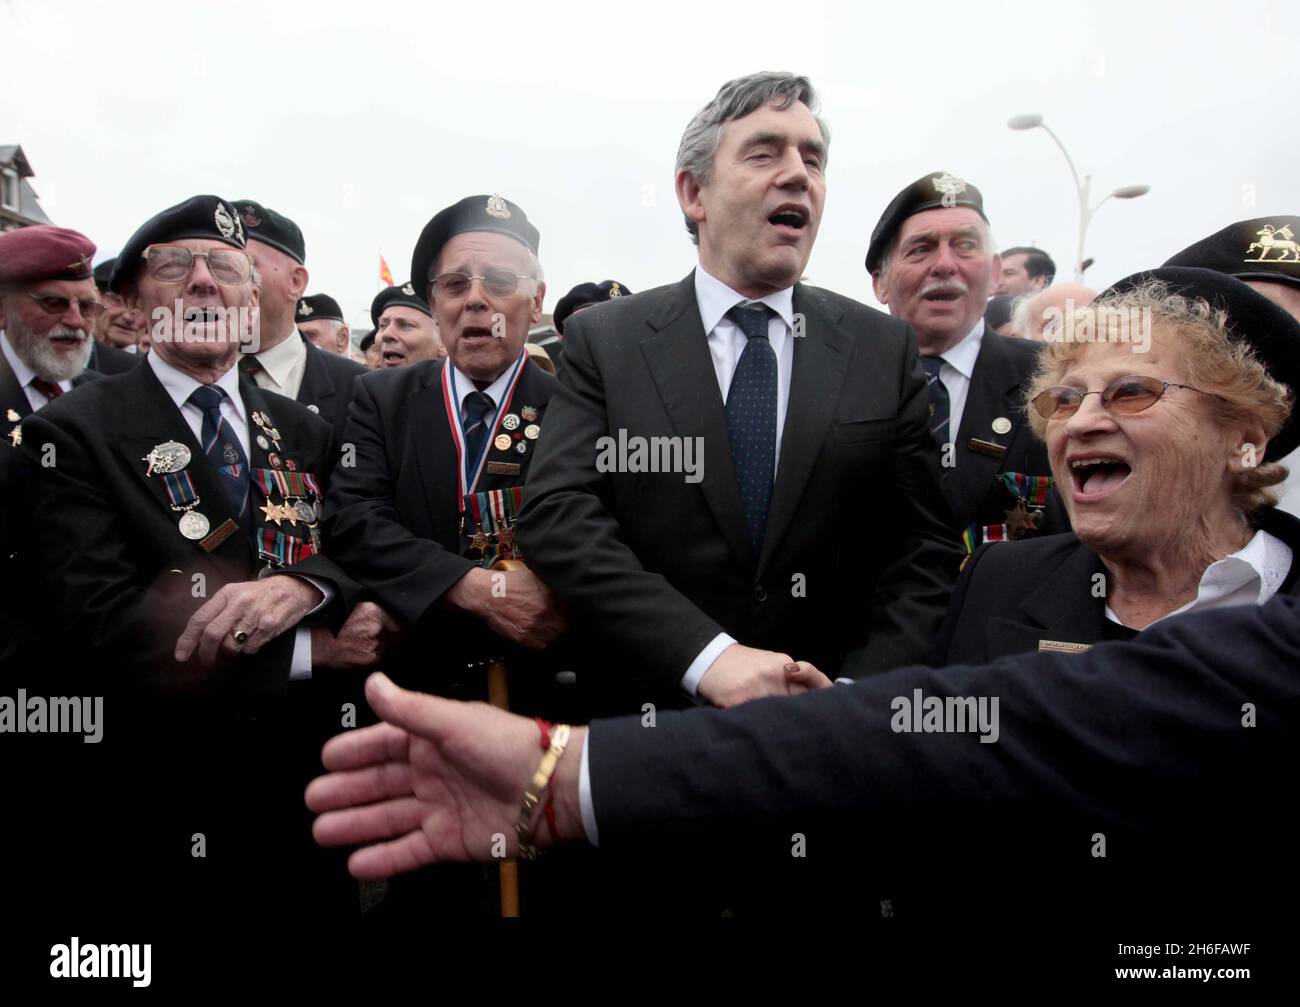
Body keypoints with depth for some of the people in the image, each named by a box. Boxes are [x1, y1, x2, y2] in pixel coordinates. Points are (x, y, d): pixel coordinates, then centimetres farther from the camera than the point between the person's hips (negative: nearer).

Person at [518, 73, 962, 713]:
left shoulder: (885, 349, -1)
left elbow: (923, 548, -2)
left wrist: (860, 692, -17)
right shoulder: (603, 341, -5)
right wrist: (707, 654, -25)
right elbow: (556, 516, -14)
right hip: (657, 714, -1)